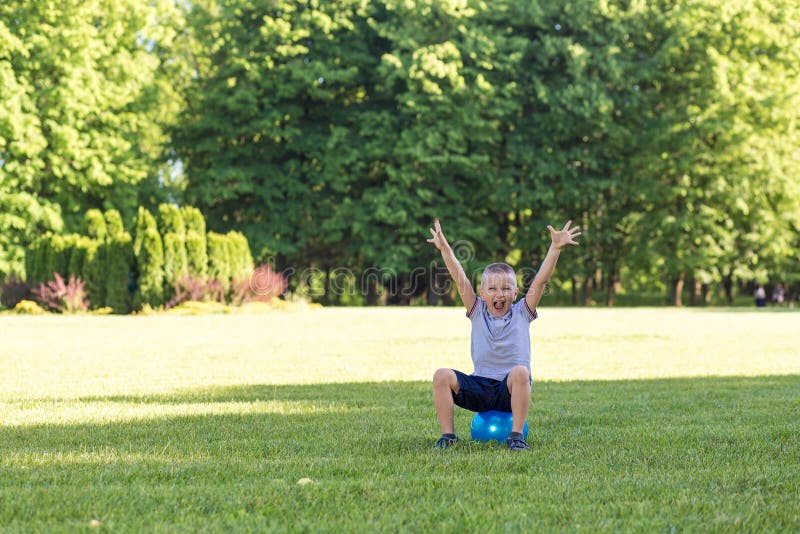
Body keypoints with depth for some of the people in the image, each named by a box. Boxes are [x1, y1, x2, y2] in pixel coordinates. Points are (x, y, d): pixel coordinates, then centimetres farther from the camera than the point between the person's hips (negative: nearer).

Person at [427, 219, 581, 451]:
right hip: (479, 390, 2)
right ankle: (448, 435, -12)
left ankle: (516, 435, -27)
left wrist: (555, 247, -13)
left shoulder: (522, 313, 6)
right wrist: (445, 248, -11)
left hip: (510, 390, -2)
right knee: (442, 375, -21)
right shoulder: (478, 312, 9)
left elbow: (541, 280, -3)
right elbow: (460, 279, -1)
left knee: (520, 372, -35)